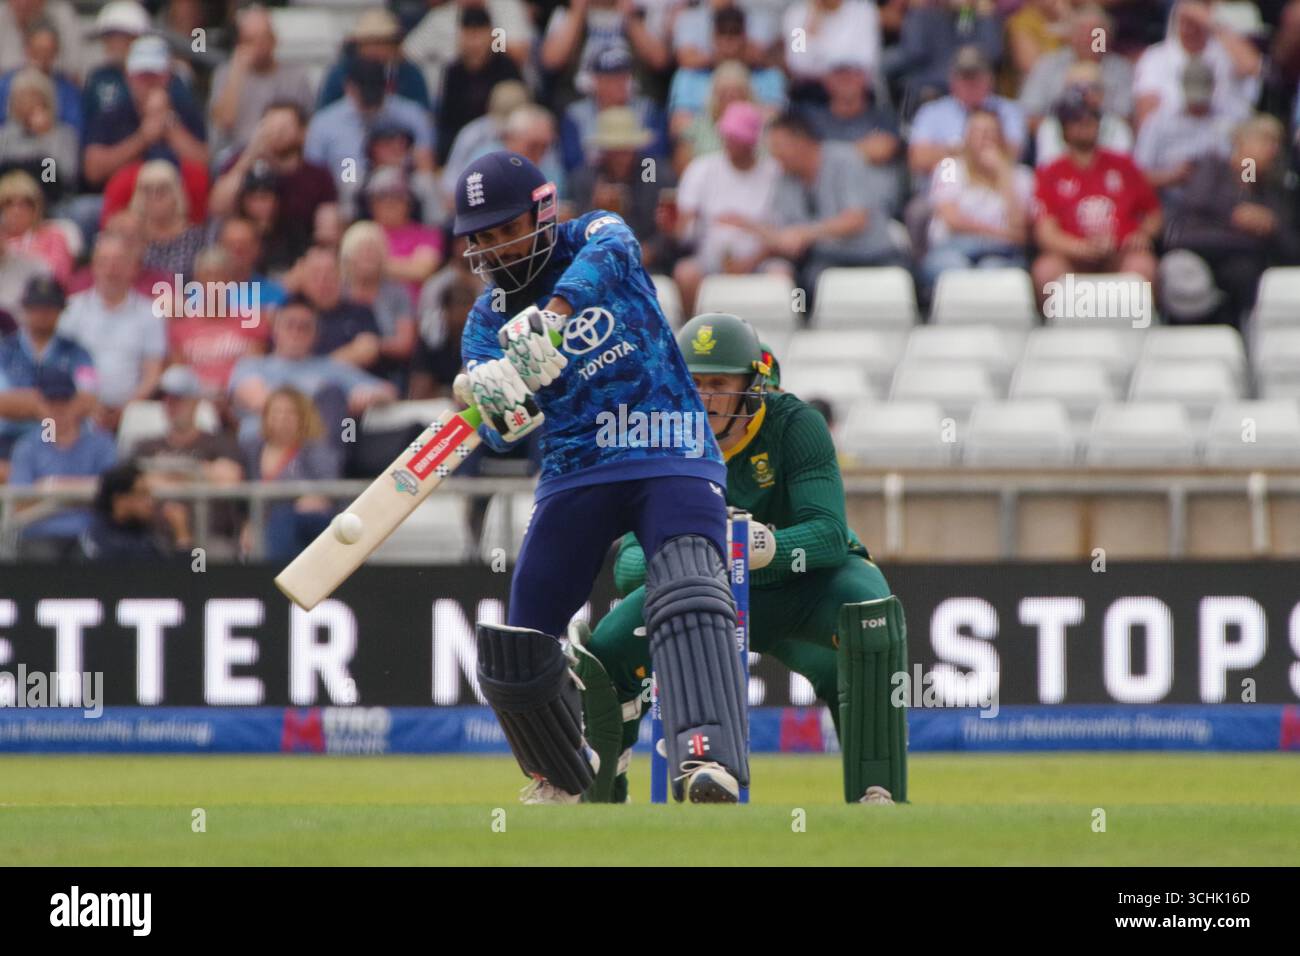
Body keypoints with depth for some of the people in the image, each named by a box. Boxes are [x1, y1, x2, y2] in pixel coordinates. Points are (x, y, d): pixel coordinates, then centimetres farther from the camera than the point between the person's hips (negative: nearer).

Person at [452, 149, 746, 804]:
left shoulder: (594, 237, 1)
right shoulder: (487, 322, 6)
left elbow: (608, 255, -27)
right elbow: (503, 433, -11)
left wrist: (553, 314, -44)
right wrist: (495, 405, -36)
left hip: (671, 456, -4)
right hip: (575, 473, 4)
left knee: (687, 601, -29)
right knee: (516, 651, 1)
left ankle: (709, 763, -46)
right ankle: (564, 782, 28)